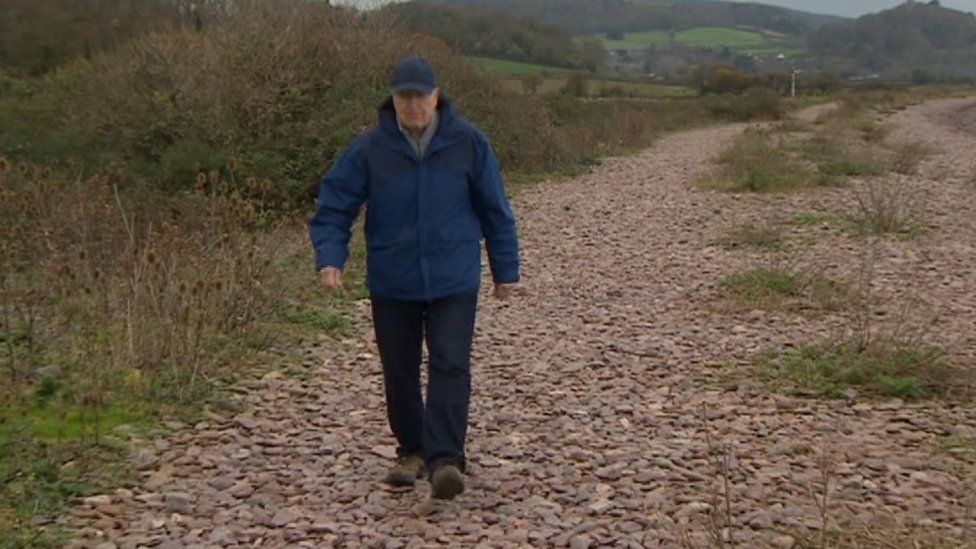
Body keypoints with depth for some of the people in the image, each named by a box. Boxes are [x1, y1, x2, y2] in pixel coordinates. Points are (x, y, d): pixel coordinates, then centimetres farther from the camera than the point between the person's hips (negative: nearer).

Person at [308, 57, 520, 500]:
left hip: (454, 280, -1)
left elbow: (495, 209, 5)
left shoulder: (468, 143, -3)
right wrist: (330, 258, -17)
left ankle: (445, 459, -10)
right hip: (391, 283, 1)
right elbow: (334, 206, -1)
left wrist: (506, 271, 8)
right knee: (399, 371, 10)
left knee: (450, 366, -11)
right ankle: (411, 451, 28)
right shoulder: (369, 149, -5)